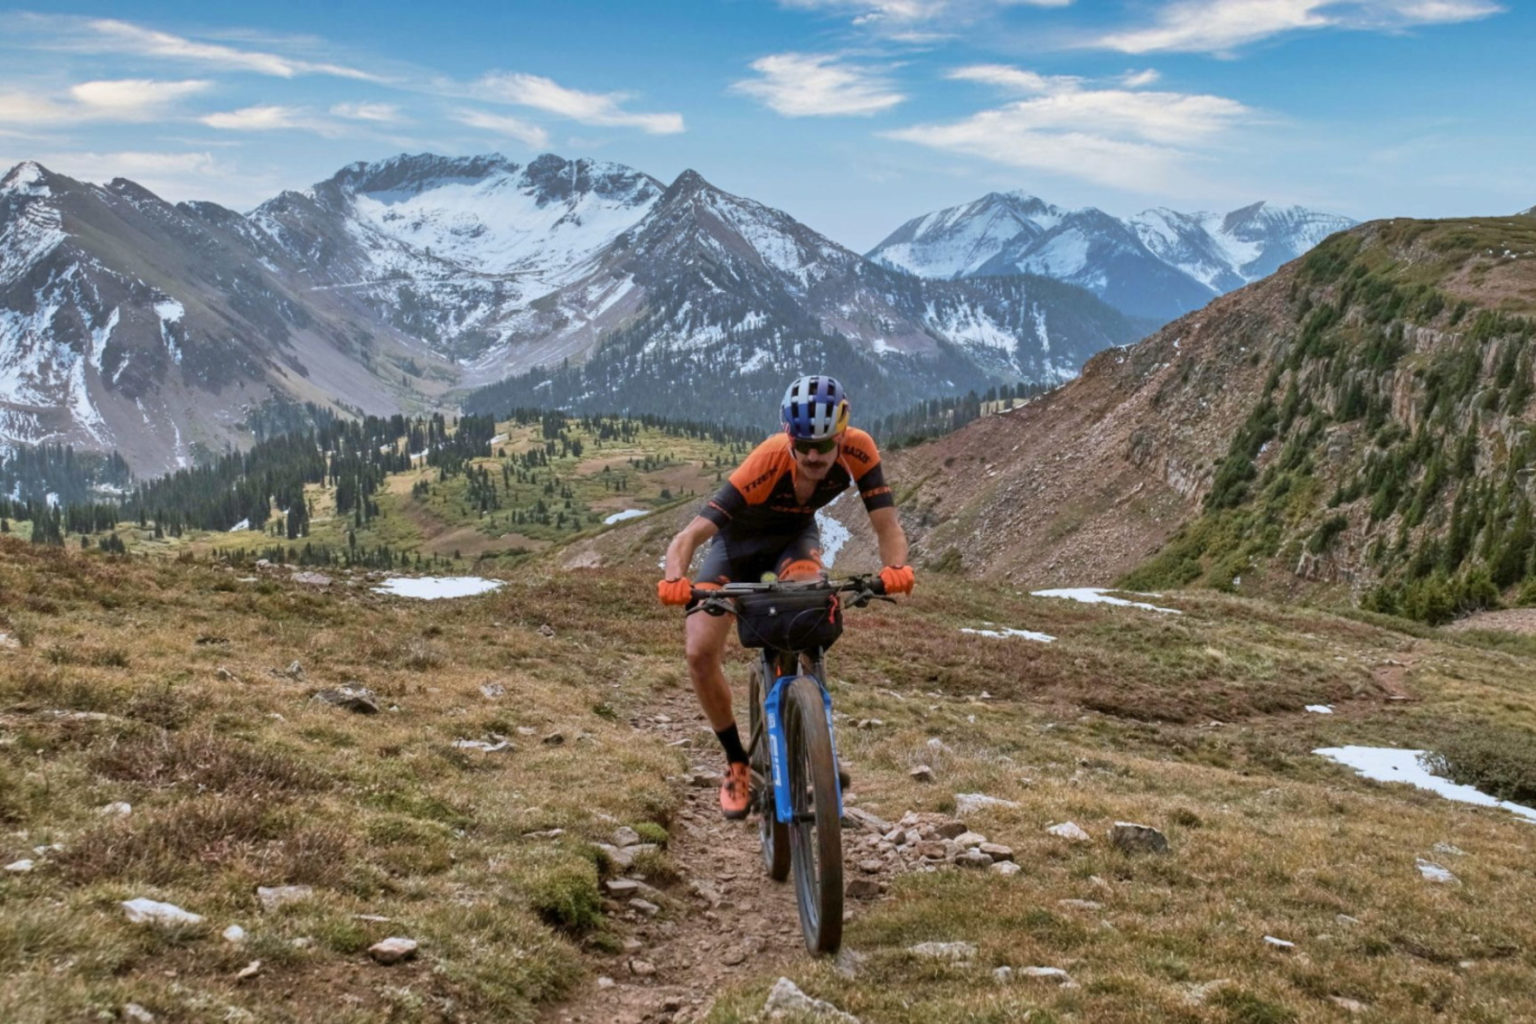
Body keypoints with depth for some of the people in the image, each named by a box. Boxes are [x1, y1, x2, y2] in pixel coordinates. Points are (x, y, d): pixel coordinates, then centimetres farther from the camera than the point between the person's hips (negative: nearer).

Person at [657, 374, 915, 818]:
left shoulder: (858, 450, -32)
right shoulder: (766, 464, -40)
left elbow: (887, 526, -31)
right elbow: (689, 535, -44)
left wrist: (895, 568, -53)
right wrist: (675, 580, -64)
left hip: (795, 535, 1)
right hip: (738, 540, -1)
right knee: (700, 654, -14)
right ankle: (737, 763, 9)